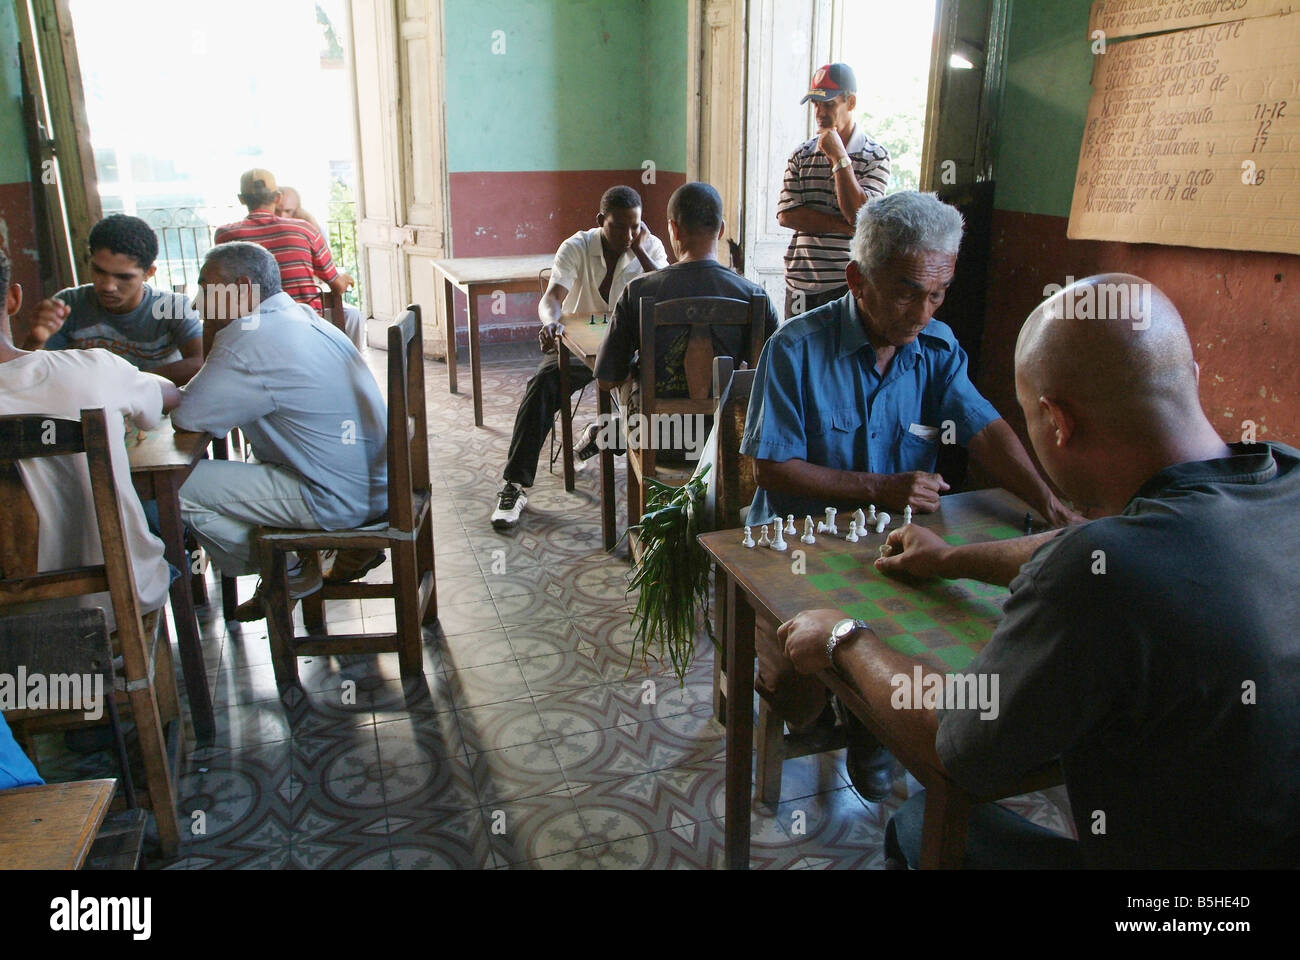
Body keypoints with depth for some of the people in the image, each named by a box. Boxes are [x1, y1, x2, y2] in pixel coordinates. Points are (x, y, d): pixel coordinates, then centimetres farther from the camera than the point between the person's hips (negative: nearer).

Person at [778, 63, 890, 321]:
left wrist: (839, 157, -10)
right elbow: (786, 214, -2)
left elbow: (859, 215, -14)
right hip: (800, 280, 4)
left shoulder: (875, 157, 0)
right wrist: (843, 225, -11)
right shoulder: (801, 155, 11)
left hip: (847, 284, -3)